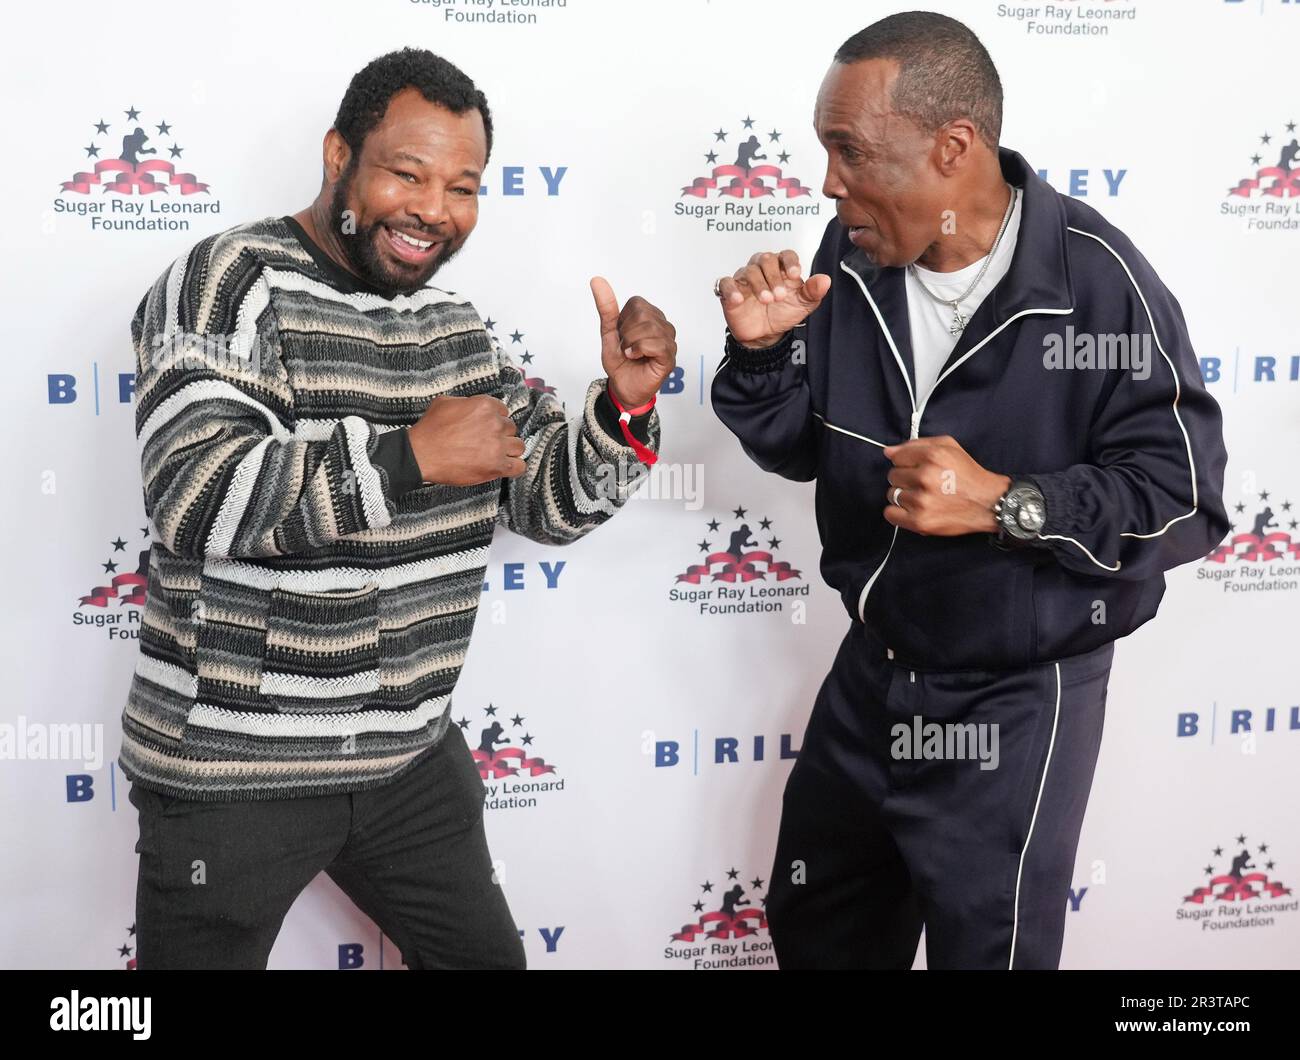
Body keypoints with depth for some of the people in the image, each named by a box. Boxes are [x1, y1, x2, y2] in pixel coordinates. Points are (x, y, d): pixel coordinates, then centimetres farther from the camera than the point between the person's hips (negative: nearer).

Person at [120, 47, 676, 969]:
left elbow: (552, 500, 8)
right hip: (231, 772, -6)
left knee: (488, 956, 19)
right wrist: (411, 457, -26)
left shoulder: (457, 327, 8)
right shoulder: (229, 283, -13)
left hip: (412, 757, 7)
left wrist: (625, 406, -11)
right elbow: (193, 494, -27)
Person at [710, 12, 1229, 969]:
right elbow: (801, 449, 5)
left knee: (986, 946, 13)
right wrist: (762, 350, -14)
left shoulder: (1099, 281, -21)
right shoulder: (852, 261, -4)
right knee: (815, 930, 24)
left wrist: (1006, 504, -30)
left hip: (1019, 700, -5)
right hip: (872, 669, 6)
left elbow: (1185, 496, -19)